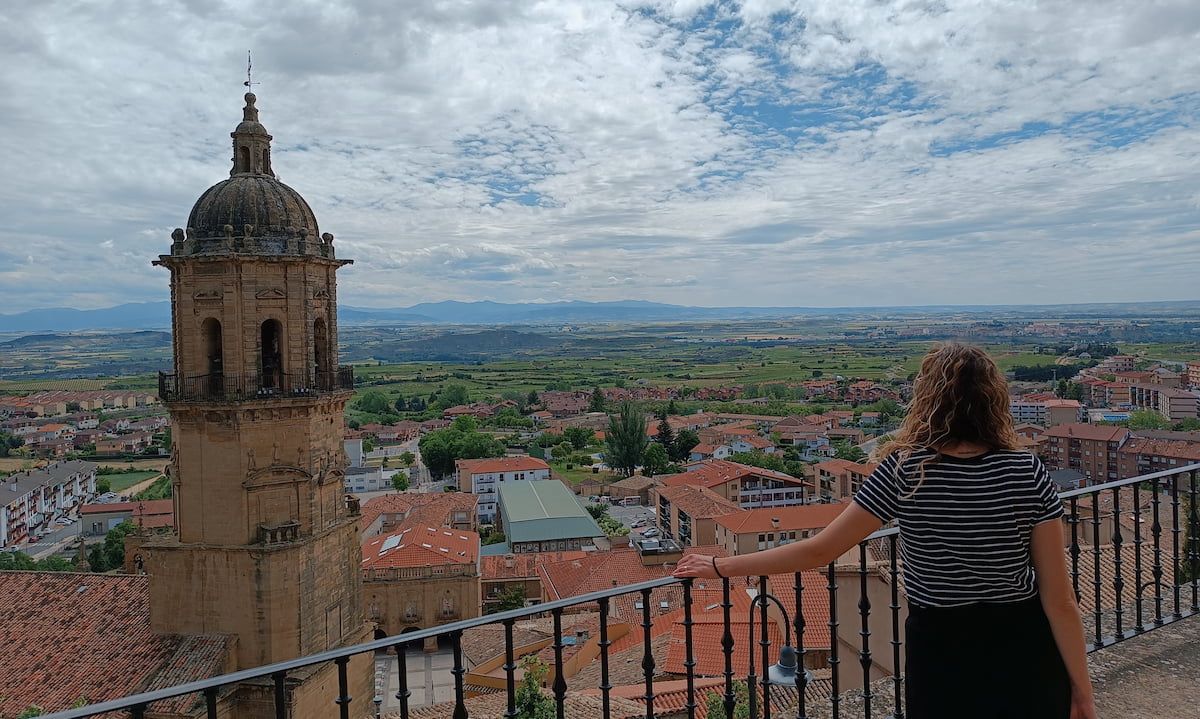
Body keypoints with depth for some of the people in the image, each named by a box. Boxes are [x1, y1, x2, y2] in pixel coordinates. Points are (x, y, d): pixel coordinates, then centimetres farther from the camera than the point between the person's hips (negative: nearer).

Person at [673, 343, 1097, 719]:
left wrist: (719, 567, -6)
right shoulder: (1029, 473, -13)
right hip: (1025, 651, 1)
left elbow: (818, 552, -14)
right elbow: (1059, 600, -11)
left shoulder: (906, 470, -17)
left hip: (942, 652, -1)